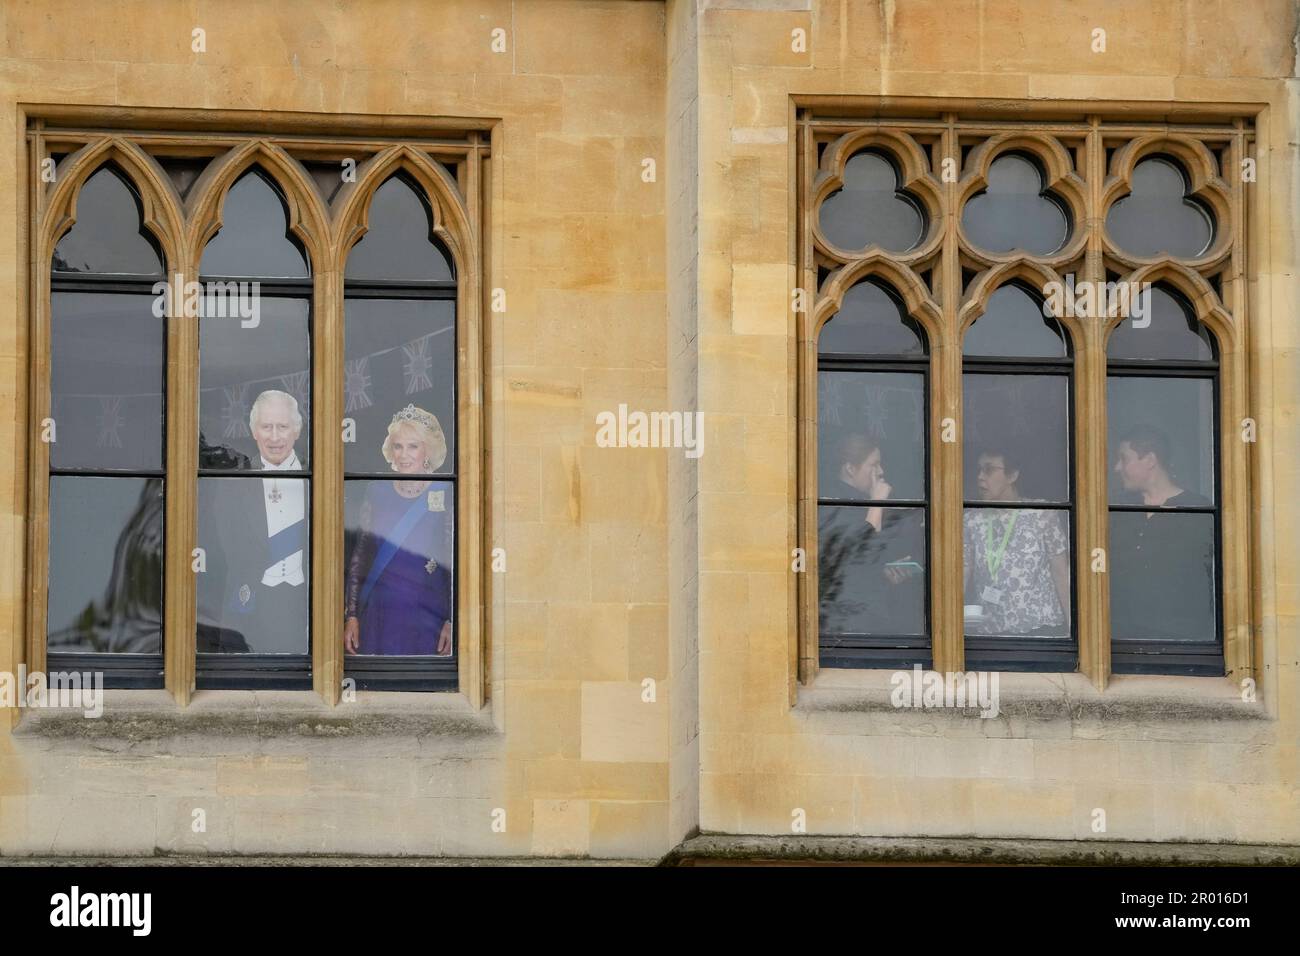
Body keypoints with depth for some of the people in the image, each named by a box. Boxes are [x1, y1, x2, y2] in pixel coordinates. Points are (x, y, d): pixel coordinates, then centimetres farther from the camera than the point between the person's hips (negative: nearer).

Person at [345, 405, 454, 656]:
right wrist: (351, 616, 5)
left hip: (428, 618, -2)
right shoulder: (376, 492, 5)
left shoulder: (446, 496, -2)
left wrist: (452, 622, -7)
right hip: (378, 616, 2)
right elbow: (358, 557, 9)